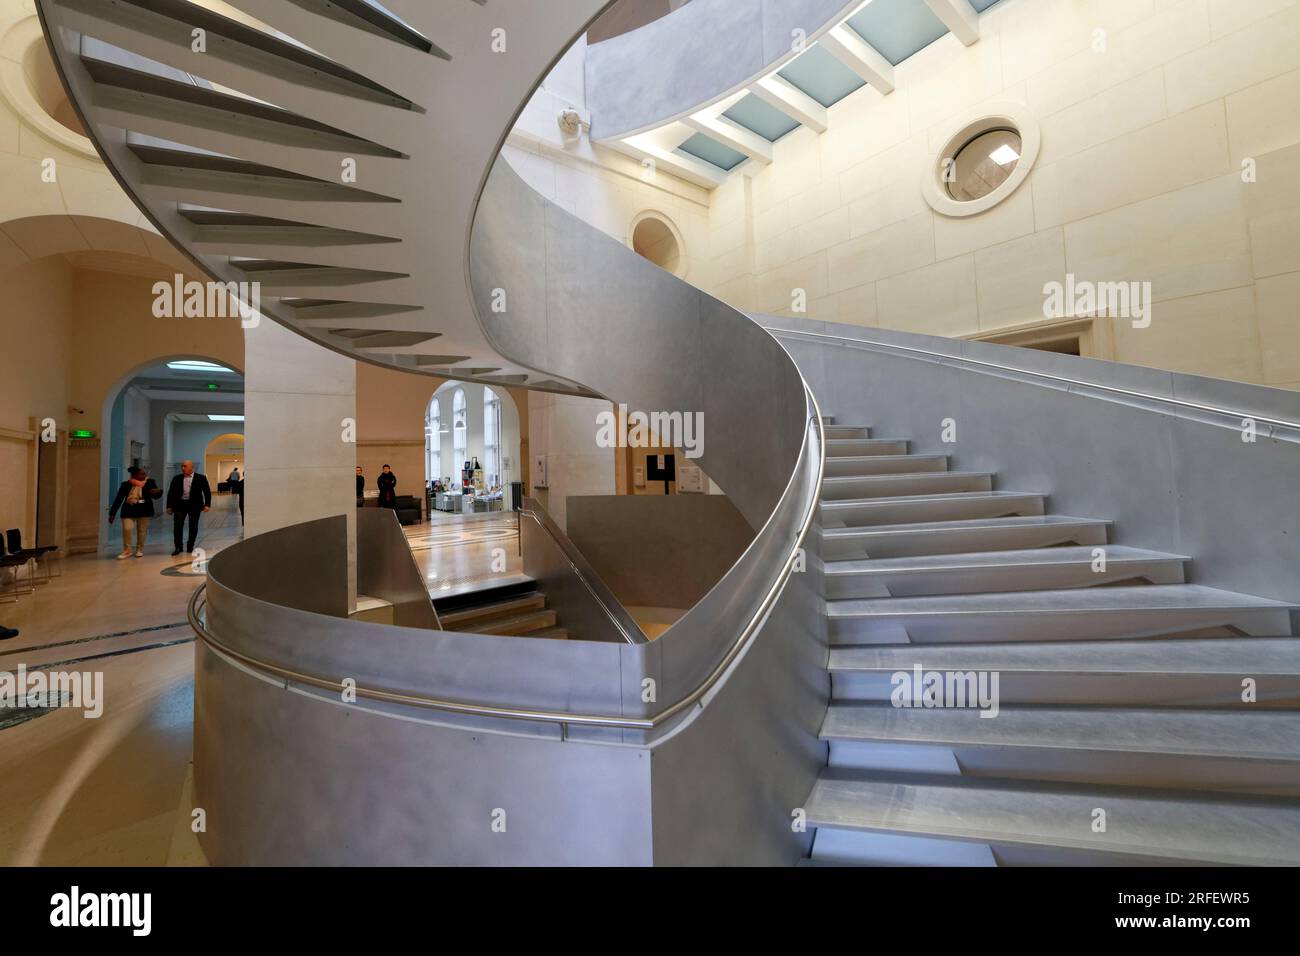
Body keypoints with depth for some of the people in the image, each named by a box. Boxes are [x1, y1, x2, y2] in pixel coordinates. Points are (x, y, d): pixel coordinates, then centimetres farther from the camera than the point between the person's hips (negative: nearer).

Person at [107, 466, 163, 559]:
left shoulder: (150, 482, 0)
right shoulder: (126, 484, -1)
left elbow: (156, 495, 1)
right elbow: (118, 499, 2)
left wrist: (158, 492, -25)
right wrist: (112, 513, 2)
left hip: (144, 510, 0)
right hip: (128, 510, 0)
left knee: (142, 530, 7)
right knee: (126, 529, -7)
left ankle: (140, 549, 21)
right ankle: (127, 550, 9)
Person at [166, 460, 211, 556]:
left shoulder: (201, 478, 0)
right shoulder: (177, 478, 7)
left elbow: (207, 492, 0)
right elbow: (171, 492, 10)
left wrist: (207, 504, -9)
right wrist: (169, 506, 5)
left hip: (195, 505, -2)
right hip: (180, 504, 2)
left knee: (193, 527, 5)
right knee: (177, 526, -5)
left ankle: (190, 547, 17)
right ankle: (178, 547, 4)